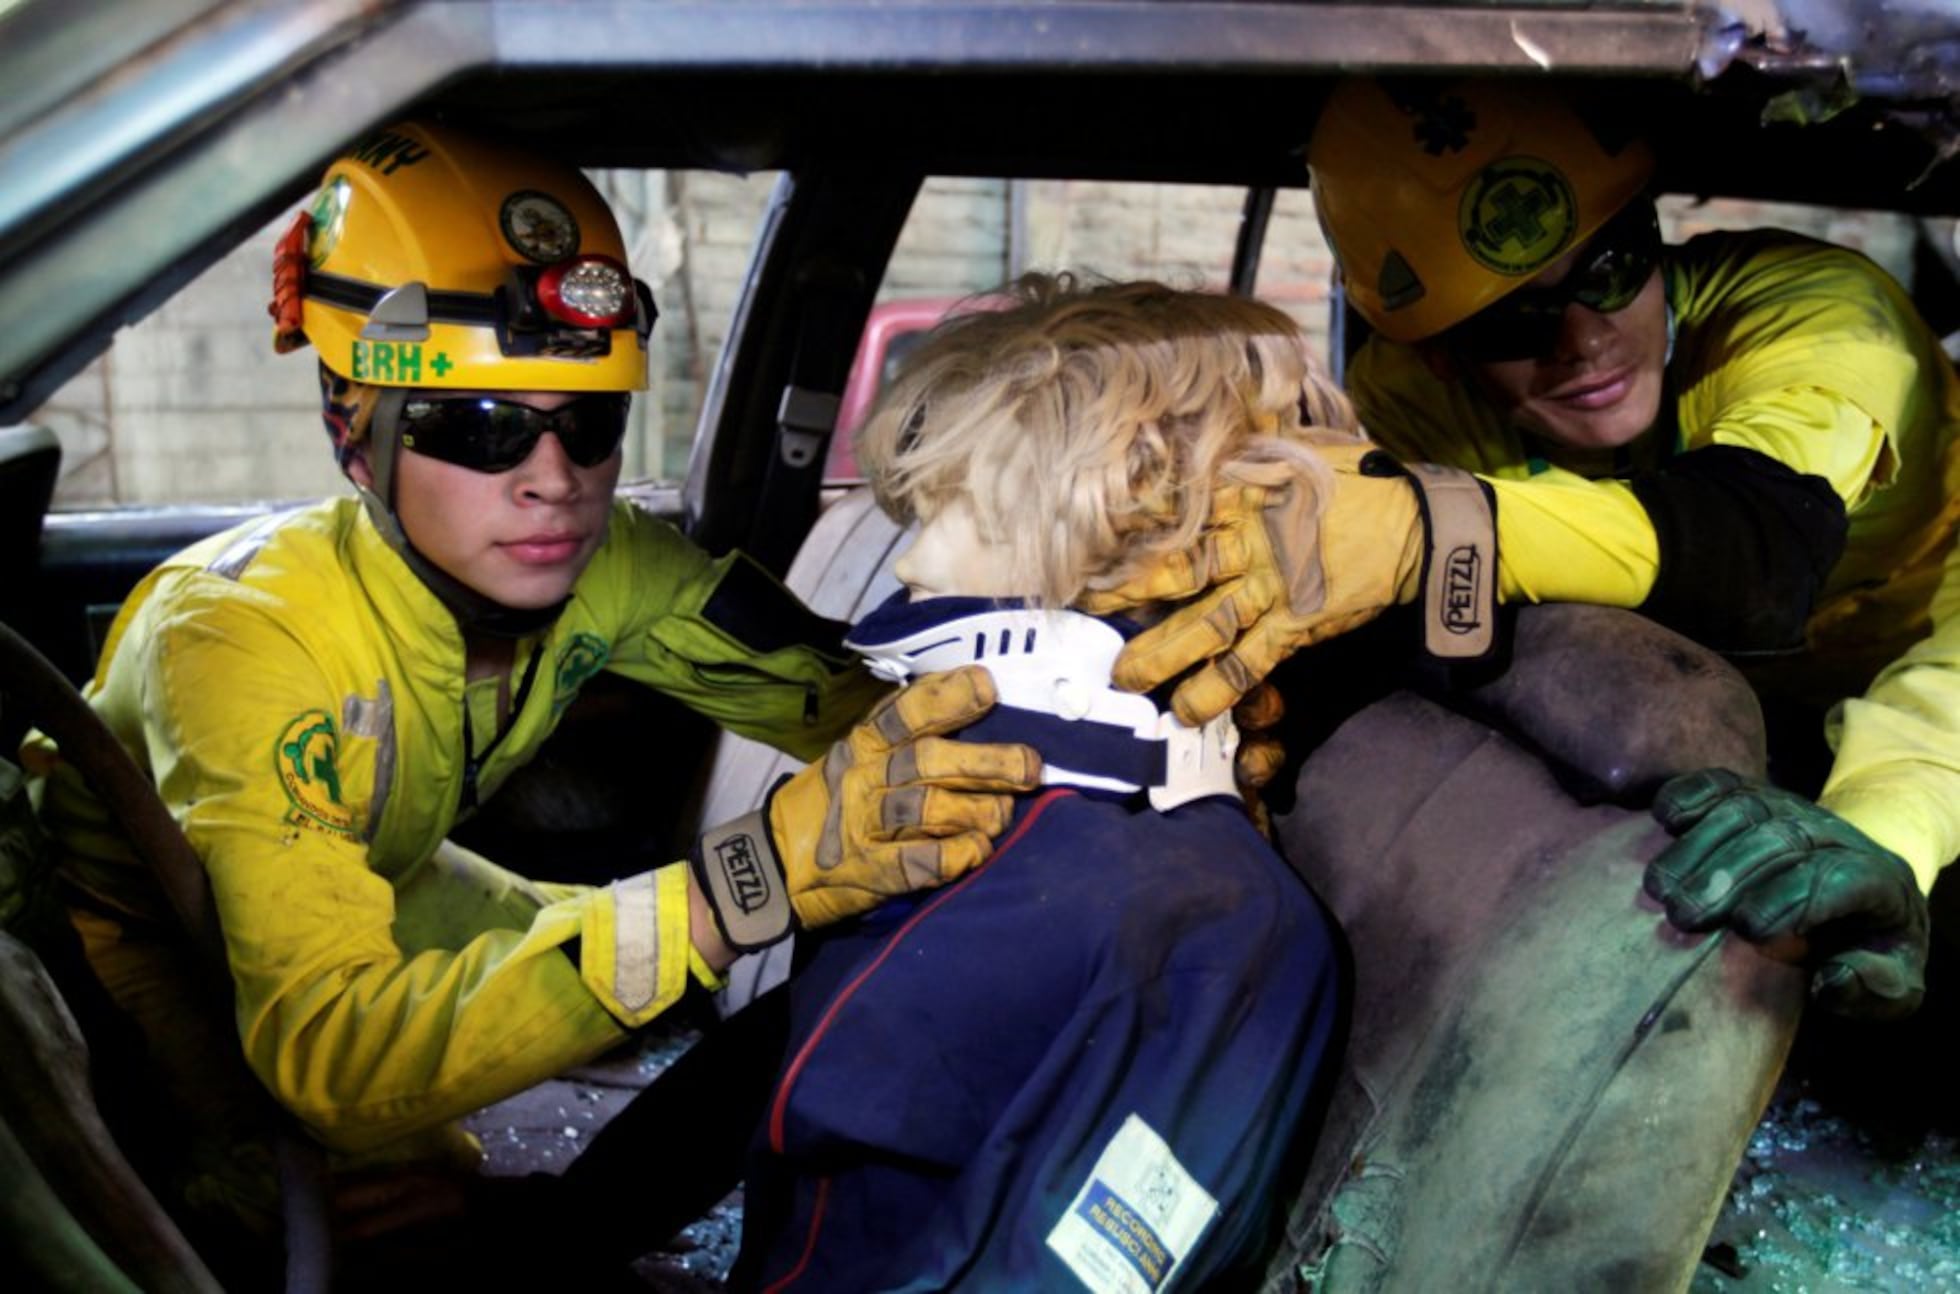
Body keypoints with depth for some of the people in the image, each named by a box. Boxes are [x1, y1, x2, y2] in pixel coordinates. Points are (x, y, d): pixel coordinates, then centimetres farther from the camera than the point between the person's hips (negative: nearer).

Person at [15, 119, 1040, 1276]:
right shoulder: (236, 638, -38)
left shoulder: (605, 563, -22)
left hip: (362, 868, 6)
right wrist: (749, 884, -59)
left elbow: (860, 703, -22)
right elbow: (333, 1055, -47)